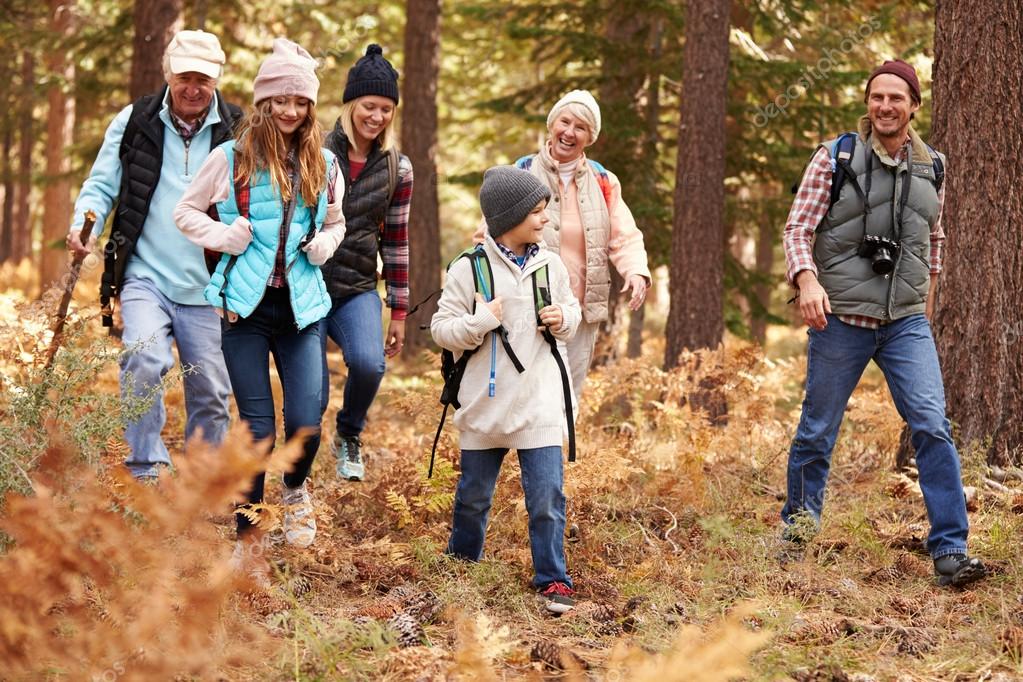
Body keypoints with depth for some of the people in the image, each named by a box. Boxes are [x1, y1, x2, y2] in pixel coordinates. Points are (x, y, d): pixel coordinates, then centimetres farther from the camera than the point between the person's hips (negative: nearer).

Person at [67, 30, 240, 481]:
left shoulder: (237, 132, 2)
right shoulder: (134, 122, 2)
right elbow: (101, 186, 7)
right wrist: (84, 222, -13)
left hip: (205, 290, 2)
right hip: (146, 277, -1)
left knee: (210, 393, 7)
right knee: (145, 359, -27)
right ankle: (145, 469, -17)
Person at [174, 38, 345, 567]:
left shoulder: (323, 166, 8)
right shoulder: (232, 158, -1)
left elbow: (335, 223, 24)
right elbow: (186, 211, 8)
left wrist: (324, 243, 2)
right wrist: (221, 236, -9)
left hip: (300, 307, 2)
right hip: (246, 305, -2)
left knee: (305, 423, -9)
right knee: (257, 429, -2)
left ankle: (296, 489, 26)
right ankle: (246, 539, 12)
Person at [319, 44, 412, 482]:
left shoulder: (397, 169, 4)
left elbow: (396, 242, 11)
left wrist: (399, 313, 11)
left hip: (358, 289, 2)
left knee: (369, 364, -25)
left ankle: (348, 436, 7)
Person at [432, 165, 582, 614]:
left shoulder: (550, 266, 2)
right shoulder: (469, 269, -8)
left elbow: (572, 311, 17)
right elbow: (441, 328, -6)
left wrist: (563, 319, -5)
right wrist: (482, 322, -19)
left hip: (539, 405, 1)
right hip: (484, 406, -1)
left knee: (547, 496, -6)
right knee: (474, 494, 16)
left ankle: (552, 579, 2)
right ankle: (462, 559, 39)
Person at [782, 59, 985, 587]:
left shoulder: (930, 168, 6)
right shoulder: (835, 159, -4)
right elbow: (798, 228, -6)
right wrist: (807, 279, -23)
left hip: (906, 324, 2)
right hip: (840, 320, -2)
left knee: (932, 427, -12)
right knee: (818, 430, 8)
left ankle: (950, 551, -11)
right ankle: (798, 521, 30)